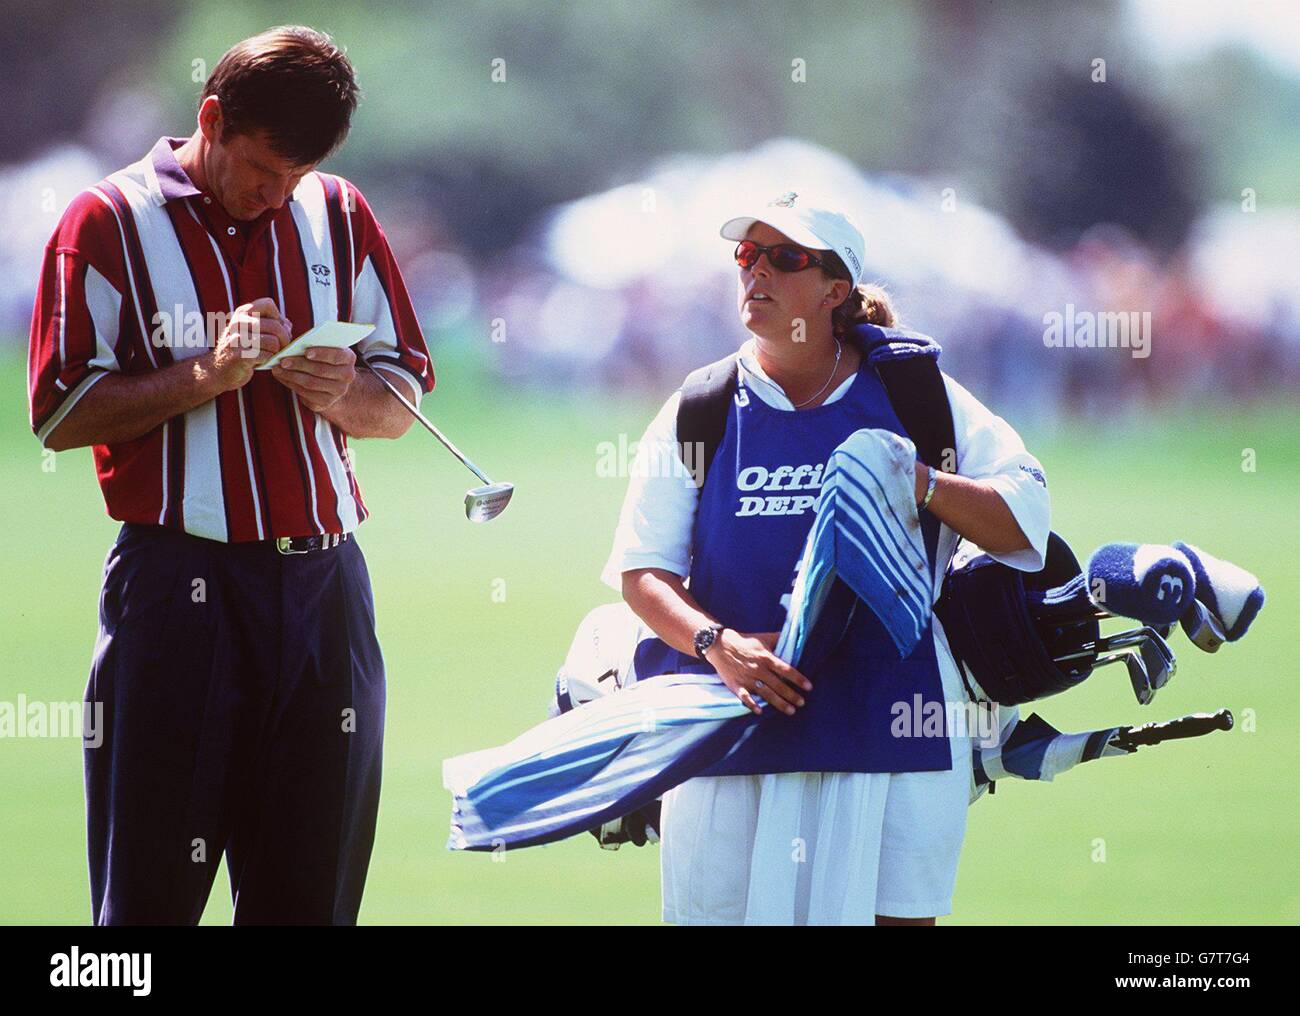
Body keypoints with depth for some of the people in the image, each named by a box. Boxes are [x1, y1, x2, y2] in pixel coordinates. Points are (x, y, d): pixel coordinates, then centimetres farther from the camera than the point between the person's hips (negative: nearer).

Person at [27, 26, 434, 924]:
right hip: (178, 580, -4)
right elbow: (58, 415, -5)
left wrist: (340, 393, -7)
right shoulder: (110, 222, 1)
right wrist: (208, 374, -14)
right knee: (152, 891, -5)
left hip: (324, 582, 4)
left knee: (314, 888, 3)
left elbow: (402, 401, 16)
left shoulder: (340, 218, 13)